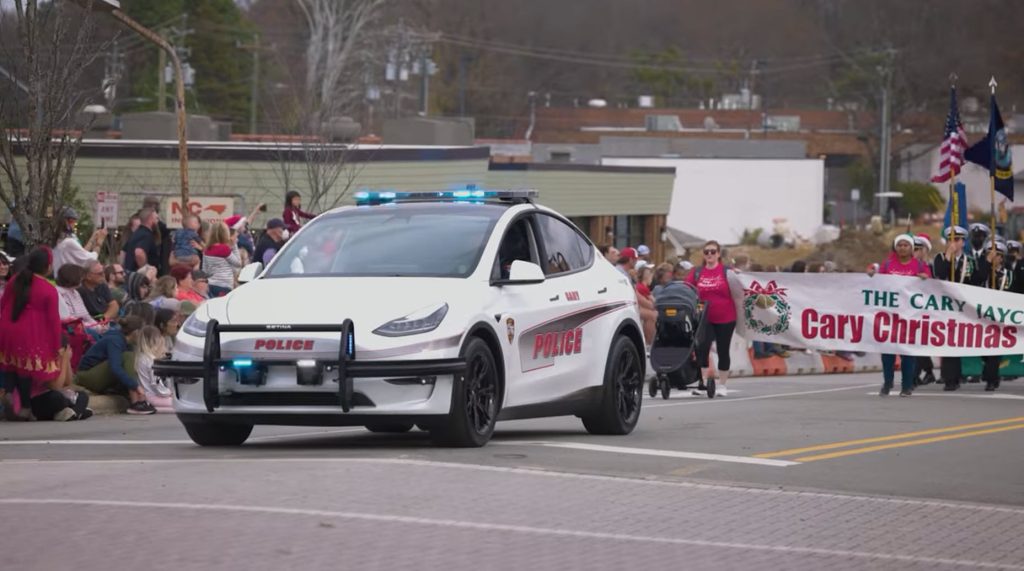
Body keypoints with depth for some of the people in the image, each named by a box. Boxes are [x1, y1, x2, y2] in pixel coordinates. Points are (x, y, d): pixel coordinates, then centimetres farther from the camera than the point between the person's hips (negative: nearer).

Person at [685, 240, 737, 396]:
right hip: (705, 319, 1)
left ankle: (722, 385, 18)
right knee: (702, 348, -13)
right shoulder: (697, 272, 6)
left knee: (723, 351, 7)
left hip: (725, 319, -1)